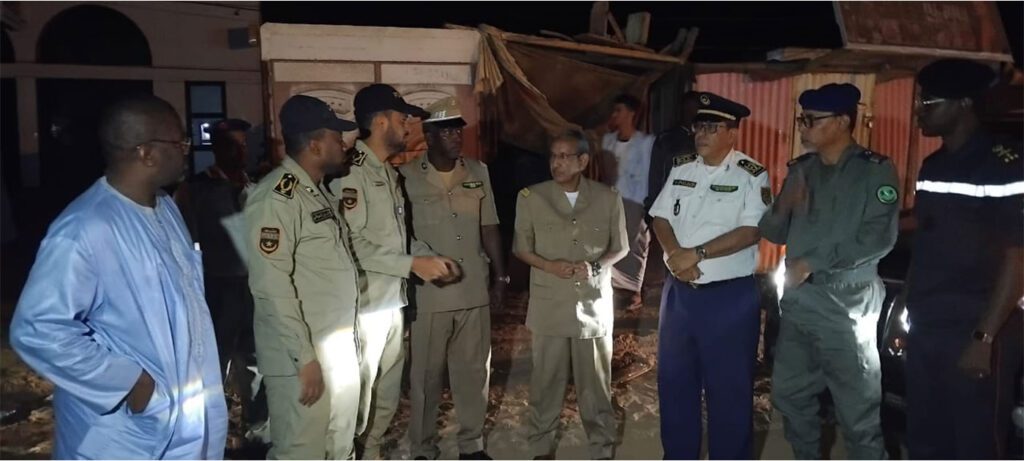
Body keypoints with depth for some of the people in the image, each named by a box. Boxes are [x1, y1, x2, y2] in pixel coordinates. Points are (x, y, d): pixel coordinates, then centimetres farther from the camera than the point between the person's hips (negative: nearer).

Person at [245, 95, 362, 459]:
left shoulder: (321, 191, 13)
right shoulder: (276, 197, -16)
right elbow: (272, 287, -21)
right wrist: (305, 357, -20)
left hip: (340, 350, 9)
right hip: (303, 358, -9)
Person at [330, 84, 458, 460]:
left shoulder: (388, 172, 14)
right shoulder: (351, 172, -15)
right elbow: (353, 244, -23)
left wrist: (432, 257, 4)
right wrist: (412, 264, -20)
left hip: (392, 300, 9)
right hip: (364, 304, -9)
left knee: (388, 394, 18)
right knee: (357, 394, 2)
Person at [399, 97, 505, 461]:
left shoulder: (478, 172, 5)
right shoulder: (408, 176, -8)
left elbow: (489, 227, 10)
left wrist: (500, 276, 9)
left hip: (474, 290, 4)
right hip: (428, 293, -3)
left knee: (474, 370, 13)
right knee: (426, 374, 9)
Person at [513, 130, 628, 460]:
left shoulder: (609, 199, -2)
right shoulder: (531, 197, -3)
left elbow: (620, 247, 7)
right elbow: (521, 248, 4)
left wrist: (596, 266, -13)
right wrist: (549, 265, -14)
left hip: (594, 304, 0)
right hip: (549, 305, 0)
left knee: (596, 382, 10)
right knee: (546, 380, 10)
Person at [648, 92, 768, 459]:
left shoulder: (751, 175, -8)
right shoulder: (681, 170, 8)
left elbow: (751, 232, -17)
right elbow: (660, 219, 6)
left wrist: (697, 253, -19)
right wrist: (676, 255, -13)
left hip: (730, 297, -5)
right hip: (679, 291, 6)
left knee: (729, 388, 7)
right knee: (674, 381, 16)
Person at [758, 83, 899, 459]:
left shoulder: (876, 171, -6)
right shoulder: (801, 170, 10)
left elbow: (879, 238, -17)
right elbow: (774, 232, 11)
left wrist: (812, 262, -17)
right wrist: (783, 208, -10)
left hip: (846, 305, -6)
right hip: (797, 301, 6)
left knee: (858, 411, 1)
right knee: (789, 396, 17)